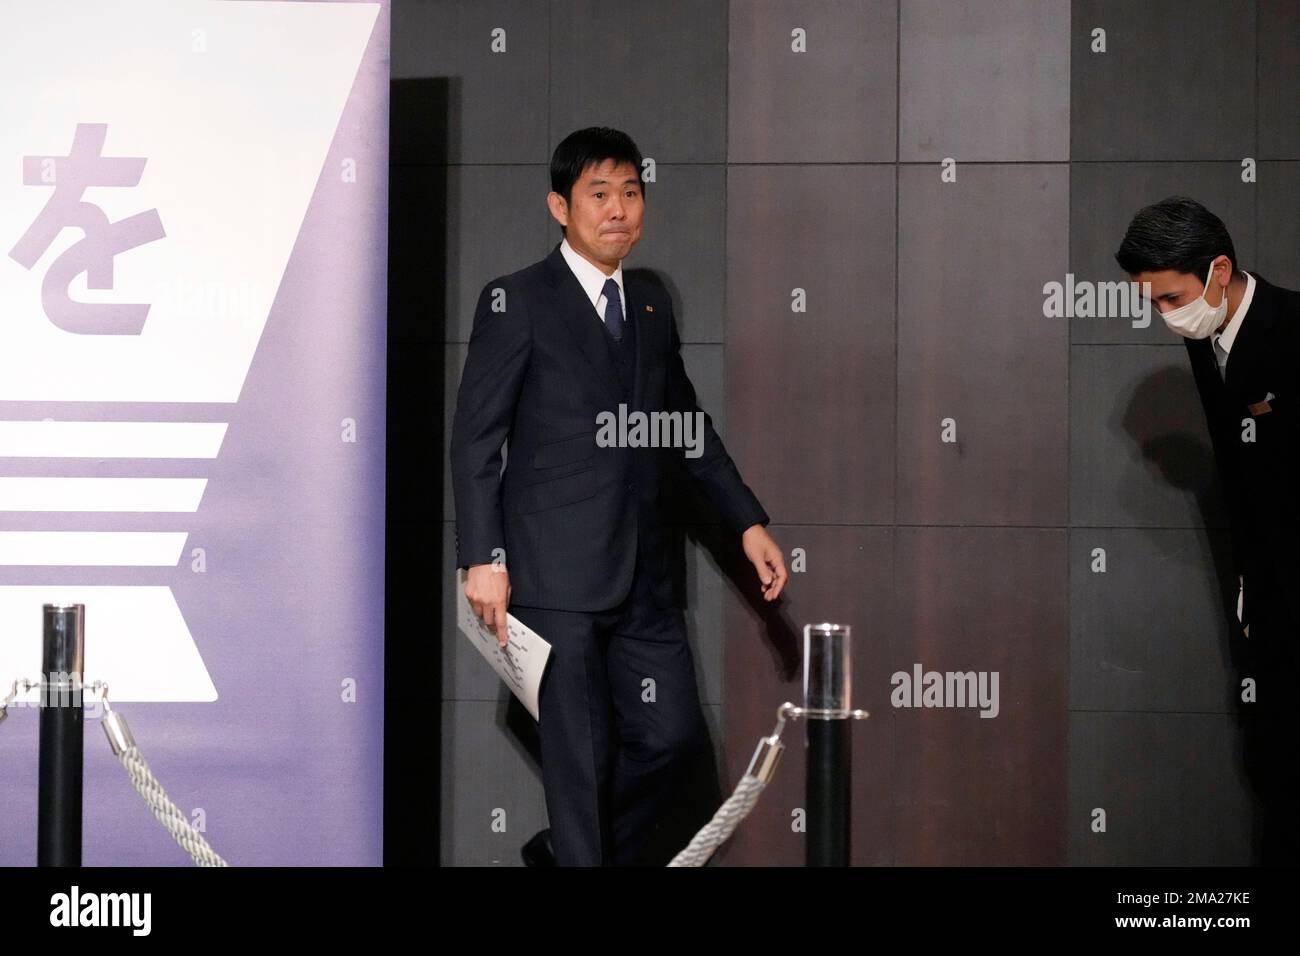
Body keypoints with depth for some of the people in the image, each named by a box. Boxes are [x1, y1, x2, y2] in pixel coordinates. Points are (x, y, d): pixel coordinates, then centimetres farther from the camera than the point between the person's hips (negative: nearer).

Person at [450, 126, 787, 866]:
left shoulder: (652, 304, 14)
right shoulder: (517, 302, -4)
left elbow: (690, 427, 22)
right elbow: (475, 438, -6)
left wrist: (749, 524, 14)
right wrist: (483, 558, -12)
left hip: (642, 576, 6)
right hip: (556, 576, -6)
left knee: (674, 736, 7)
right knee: (580, 756, -3)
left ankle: (583, 849, 27)